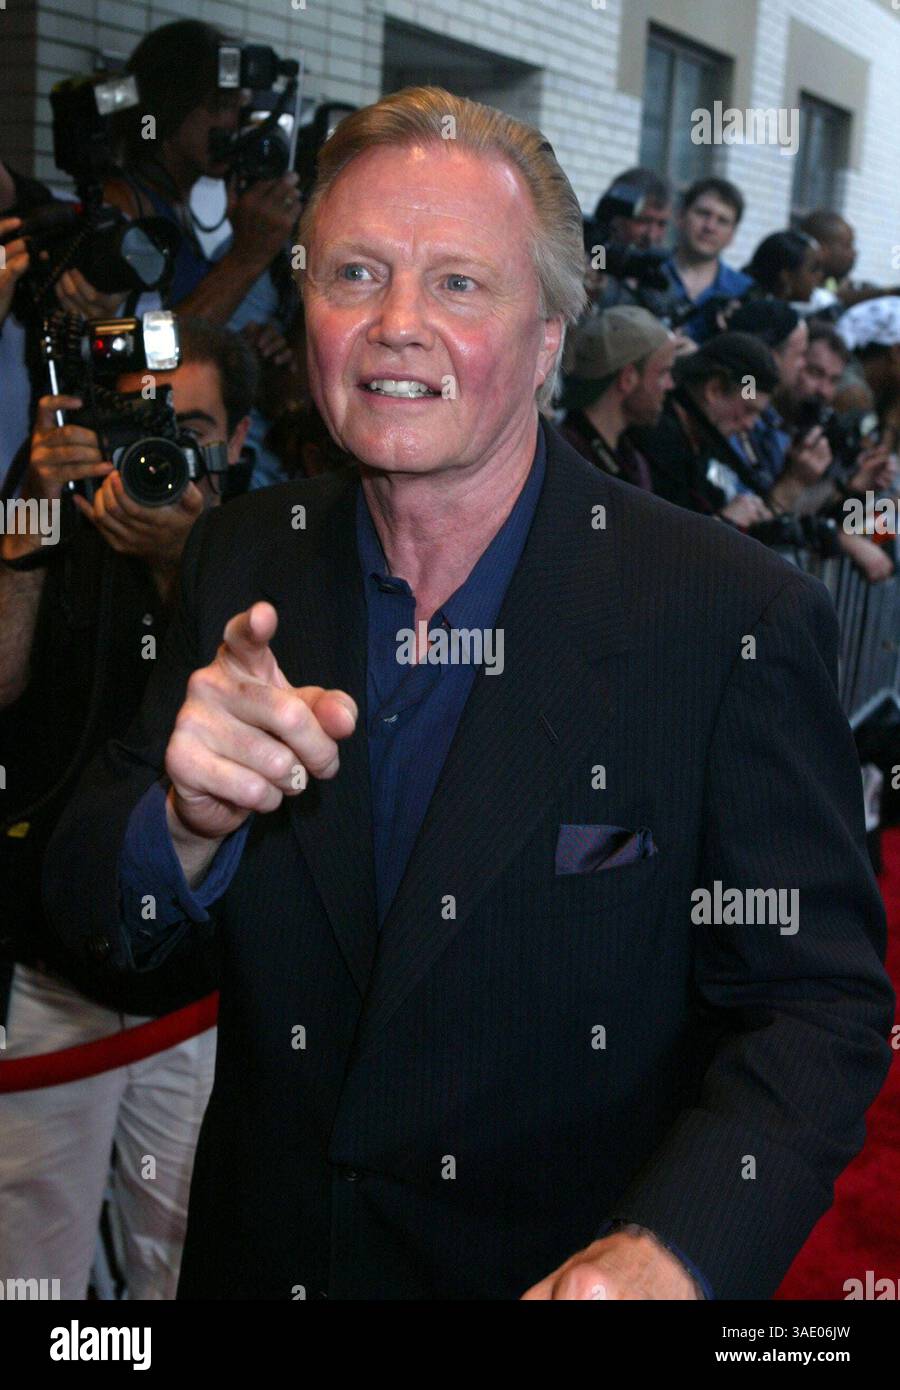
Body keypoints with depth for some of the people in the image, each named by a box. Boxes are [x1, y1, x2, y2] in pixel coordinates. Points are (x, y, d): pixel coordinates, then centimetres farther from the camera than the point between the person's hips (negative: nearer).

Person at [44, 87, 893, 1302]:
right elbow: (89, 915, -5)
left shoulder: (741, 620, -20)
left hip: (567, 1266, -3)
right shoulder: (243, 563, -7)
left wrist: (673, 1249, -33)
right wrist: (188, 821, -27)